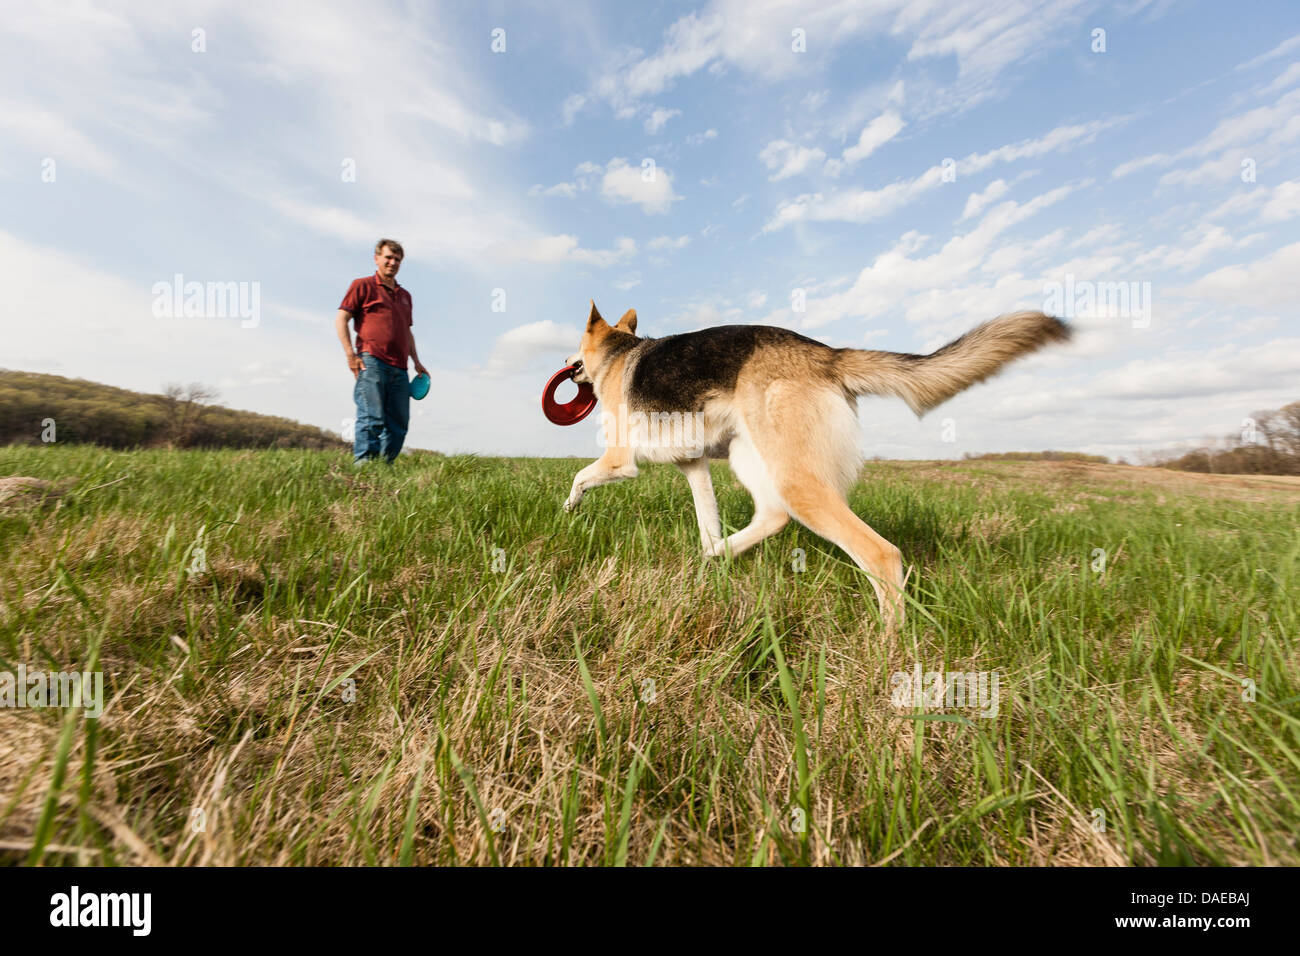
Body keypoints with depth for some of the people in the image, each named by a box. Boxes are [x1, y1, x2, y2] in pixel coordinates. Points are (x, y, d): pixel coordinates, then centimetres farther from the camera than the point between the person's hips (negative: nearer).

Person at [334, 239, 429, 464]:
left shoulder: (405, 295, 25)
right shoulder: (363, 285, 8)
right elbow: (340, 319, 2)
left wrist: (417, 362, 20)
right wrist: (351, 355, -9)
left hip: (399, 368, 6)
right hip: (371, 362, -6)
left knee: (399, 422, 2)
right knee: (372, 417, -12)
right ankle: (362, 463, -8)